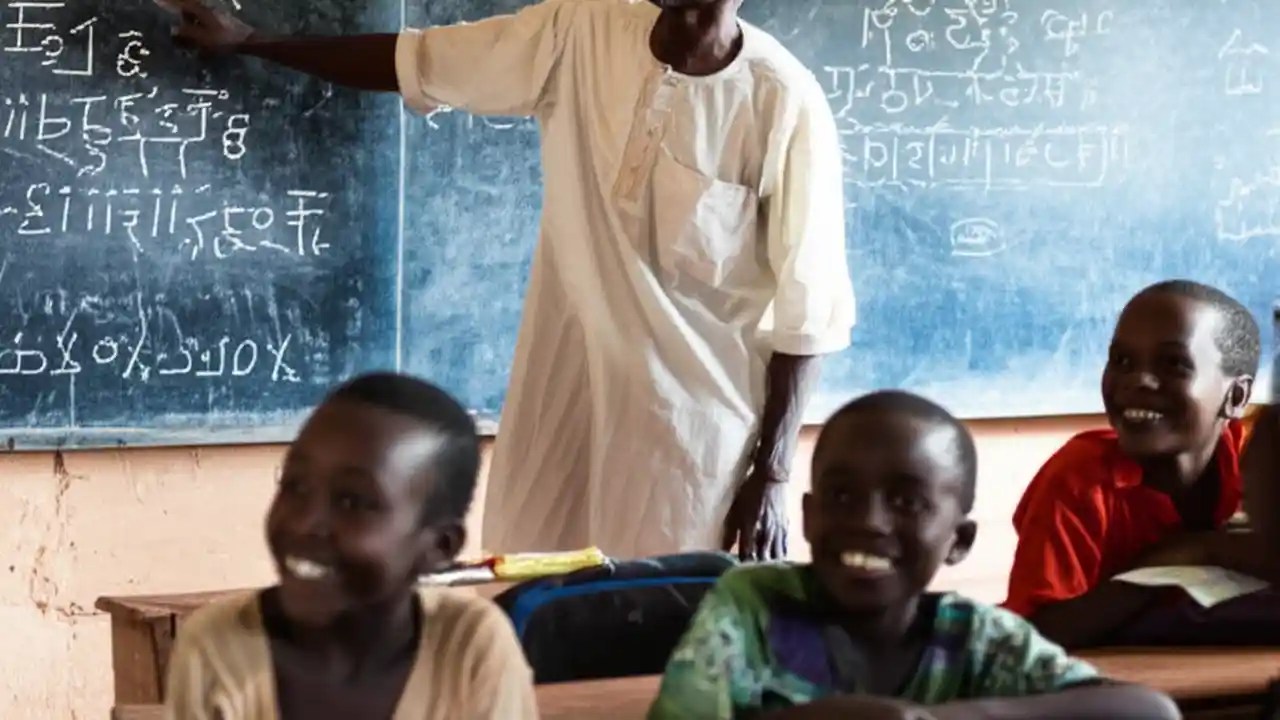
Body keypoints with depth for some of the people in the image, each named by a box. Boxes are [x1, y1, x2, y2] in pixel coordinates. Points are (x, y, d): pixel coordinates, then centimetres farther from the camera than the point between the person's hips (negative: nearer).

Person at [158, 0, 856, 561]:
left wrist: (772, 473, -10)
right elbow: (416, 62, 7)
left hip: (696, 413, -4)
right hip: (563, 388, 4)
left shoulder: (784, 103, -16)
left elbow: (806, 306, -11)